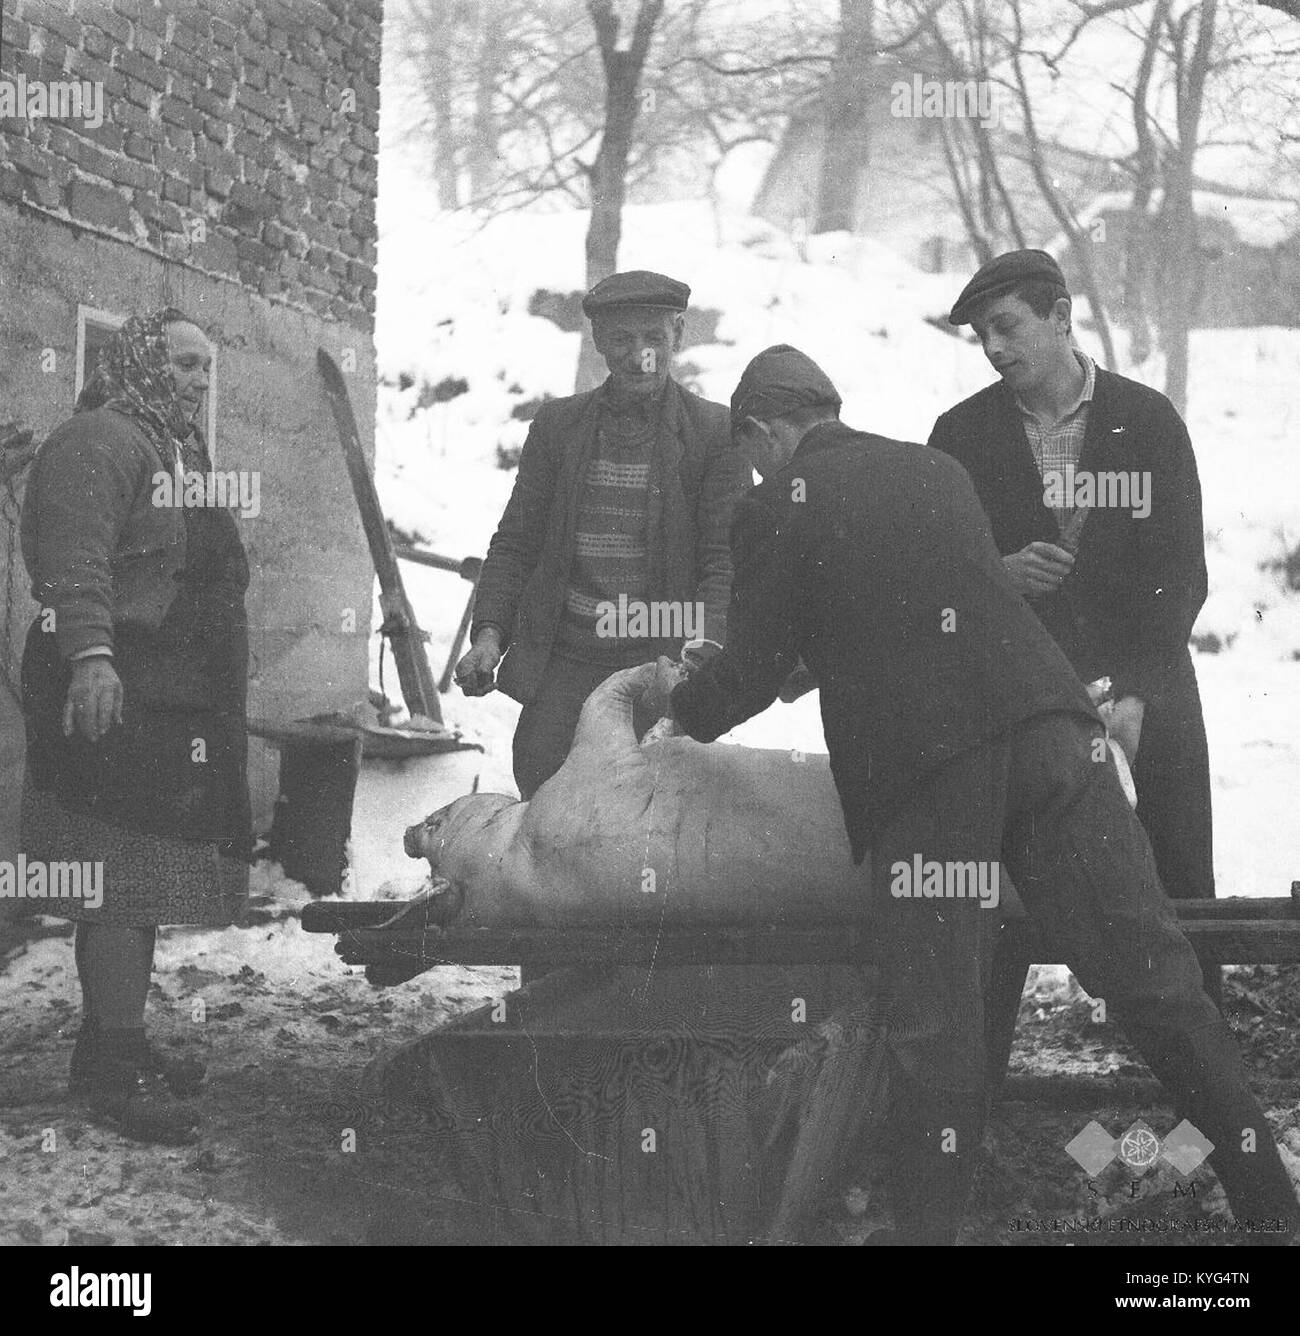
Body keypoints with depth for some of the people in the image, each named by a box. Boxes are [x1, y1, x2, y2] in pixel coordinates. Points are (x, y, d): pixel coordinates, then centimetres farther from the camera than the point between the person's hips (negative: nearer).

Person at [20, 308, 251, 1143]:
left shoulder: (184, 454, 22)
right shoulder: (96, 444, -10)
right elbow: (75, 565, -23)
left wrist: (222, 697, 30)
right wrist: (91, 653, -35)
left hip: (179, 704, 10)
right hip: (115, 695, -10)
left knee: (142, 881, 12)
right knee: (122, 877, -10)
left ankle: (117, 1045, 19)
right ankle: (114, 1066, -8)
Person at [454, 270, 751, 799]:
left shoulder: (715, 433, 5)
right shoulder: (558, 425, 14)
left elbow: (726, 558, -1)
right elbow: (515, 542, 15)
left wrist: (706, 646, -18)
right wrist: (489, 632, -1)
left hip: (661, 667, -2)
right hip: (561, 665, 2)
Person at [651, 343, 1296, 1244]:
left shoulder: (776, 512, 6)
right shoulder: (937, 469, 20)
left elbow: (752, 677, 8)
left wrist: (680, 703, 29)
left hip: (921, 769, -4)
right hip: (1047, 723, 4)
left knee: (935, 1019, 3)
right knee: (1148, 967, 4)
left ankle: (930, 1226, 9)